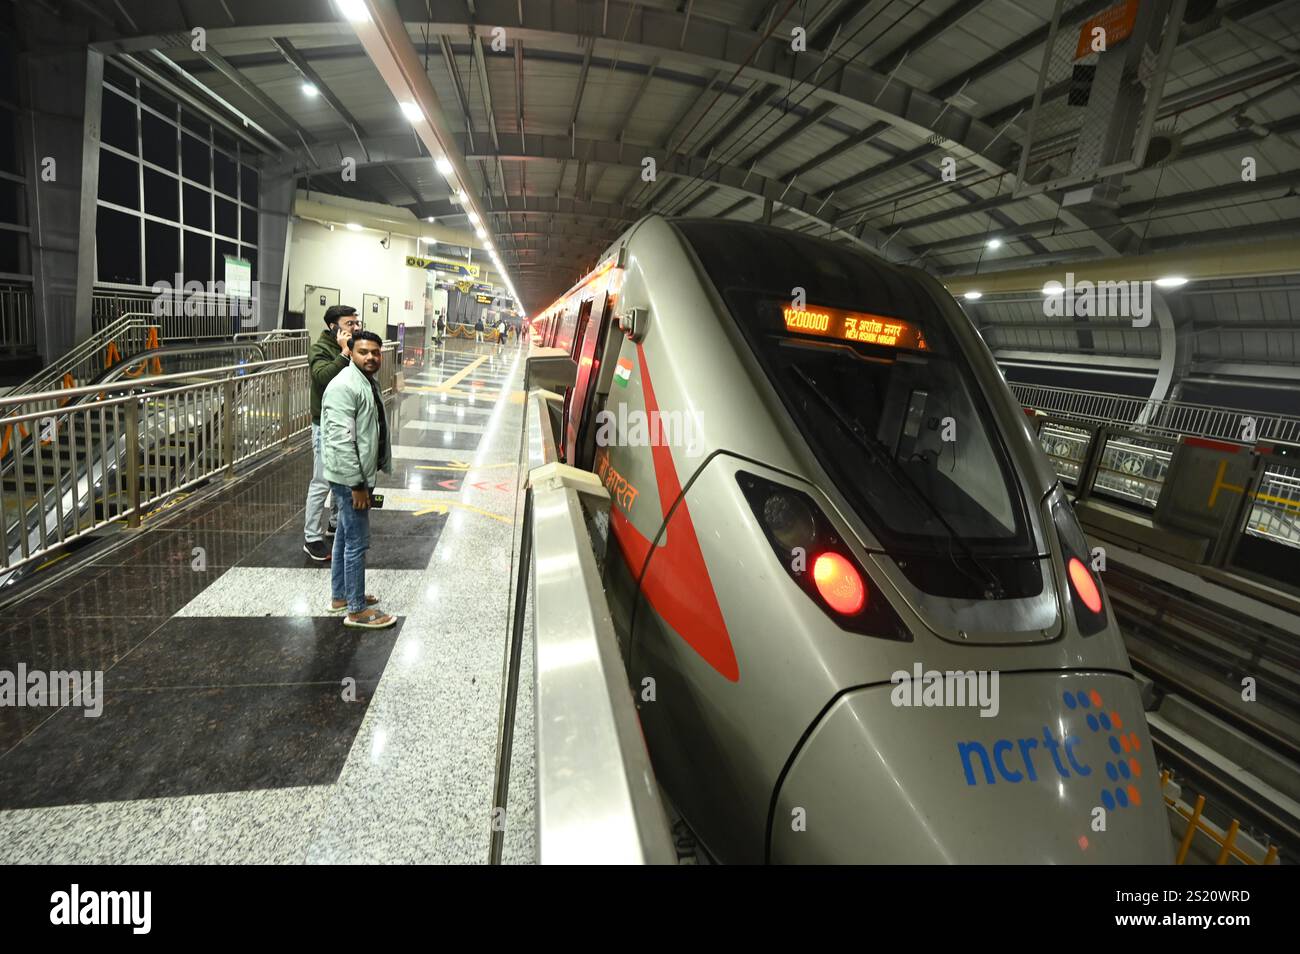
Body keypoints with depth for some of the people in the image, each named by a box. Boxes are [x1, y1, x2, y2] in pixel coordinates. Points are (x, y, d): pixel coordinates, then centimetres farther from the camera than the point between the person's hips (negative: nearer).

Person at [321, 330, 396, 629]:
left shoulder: (369, 381, 11)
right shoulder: (345, 386, -20)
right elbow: (341, 441, -24)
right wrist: (357, 484, -23)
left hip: (362, 474, 10)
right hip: (349, 478, -10)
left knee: (346, 537, 19)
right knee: (357, 542, -2)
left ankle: (340, 596, 33)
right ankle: (356, 610, 9)